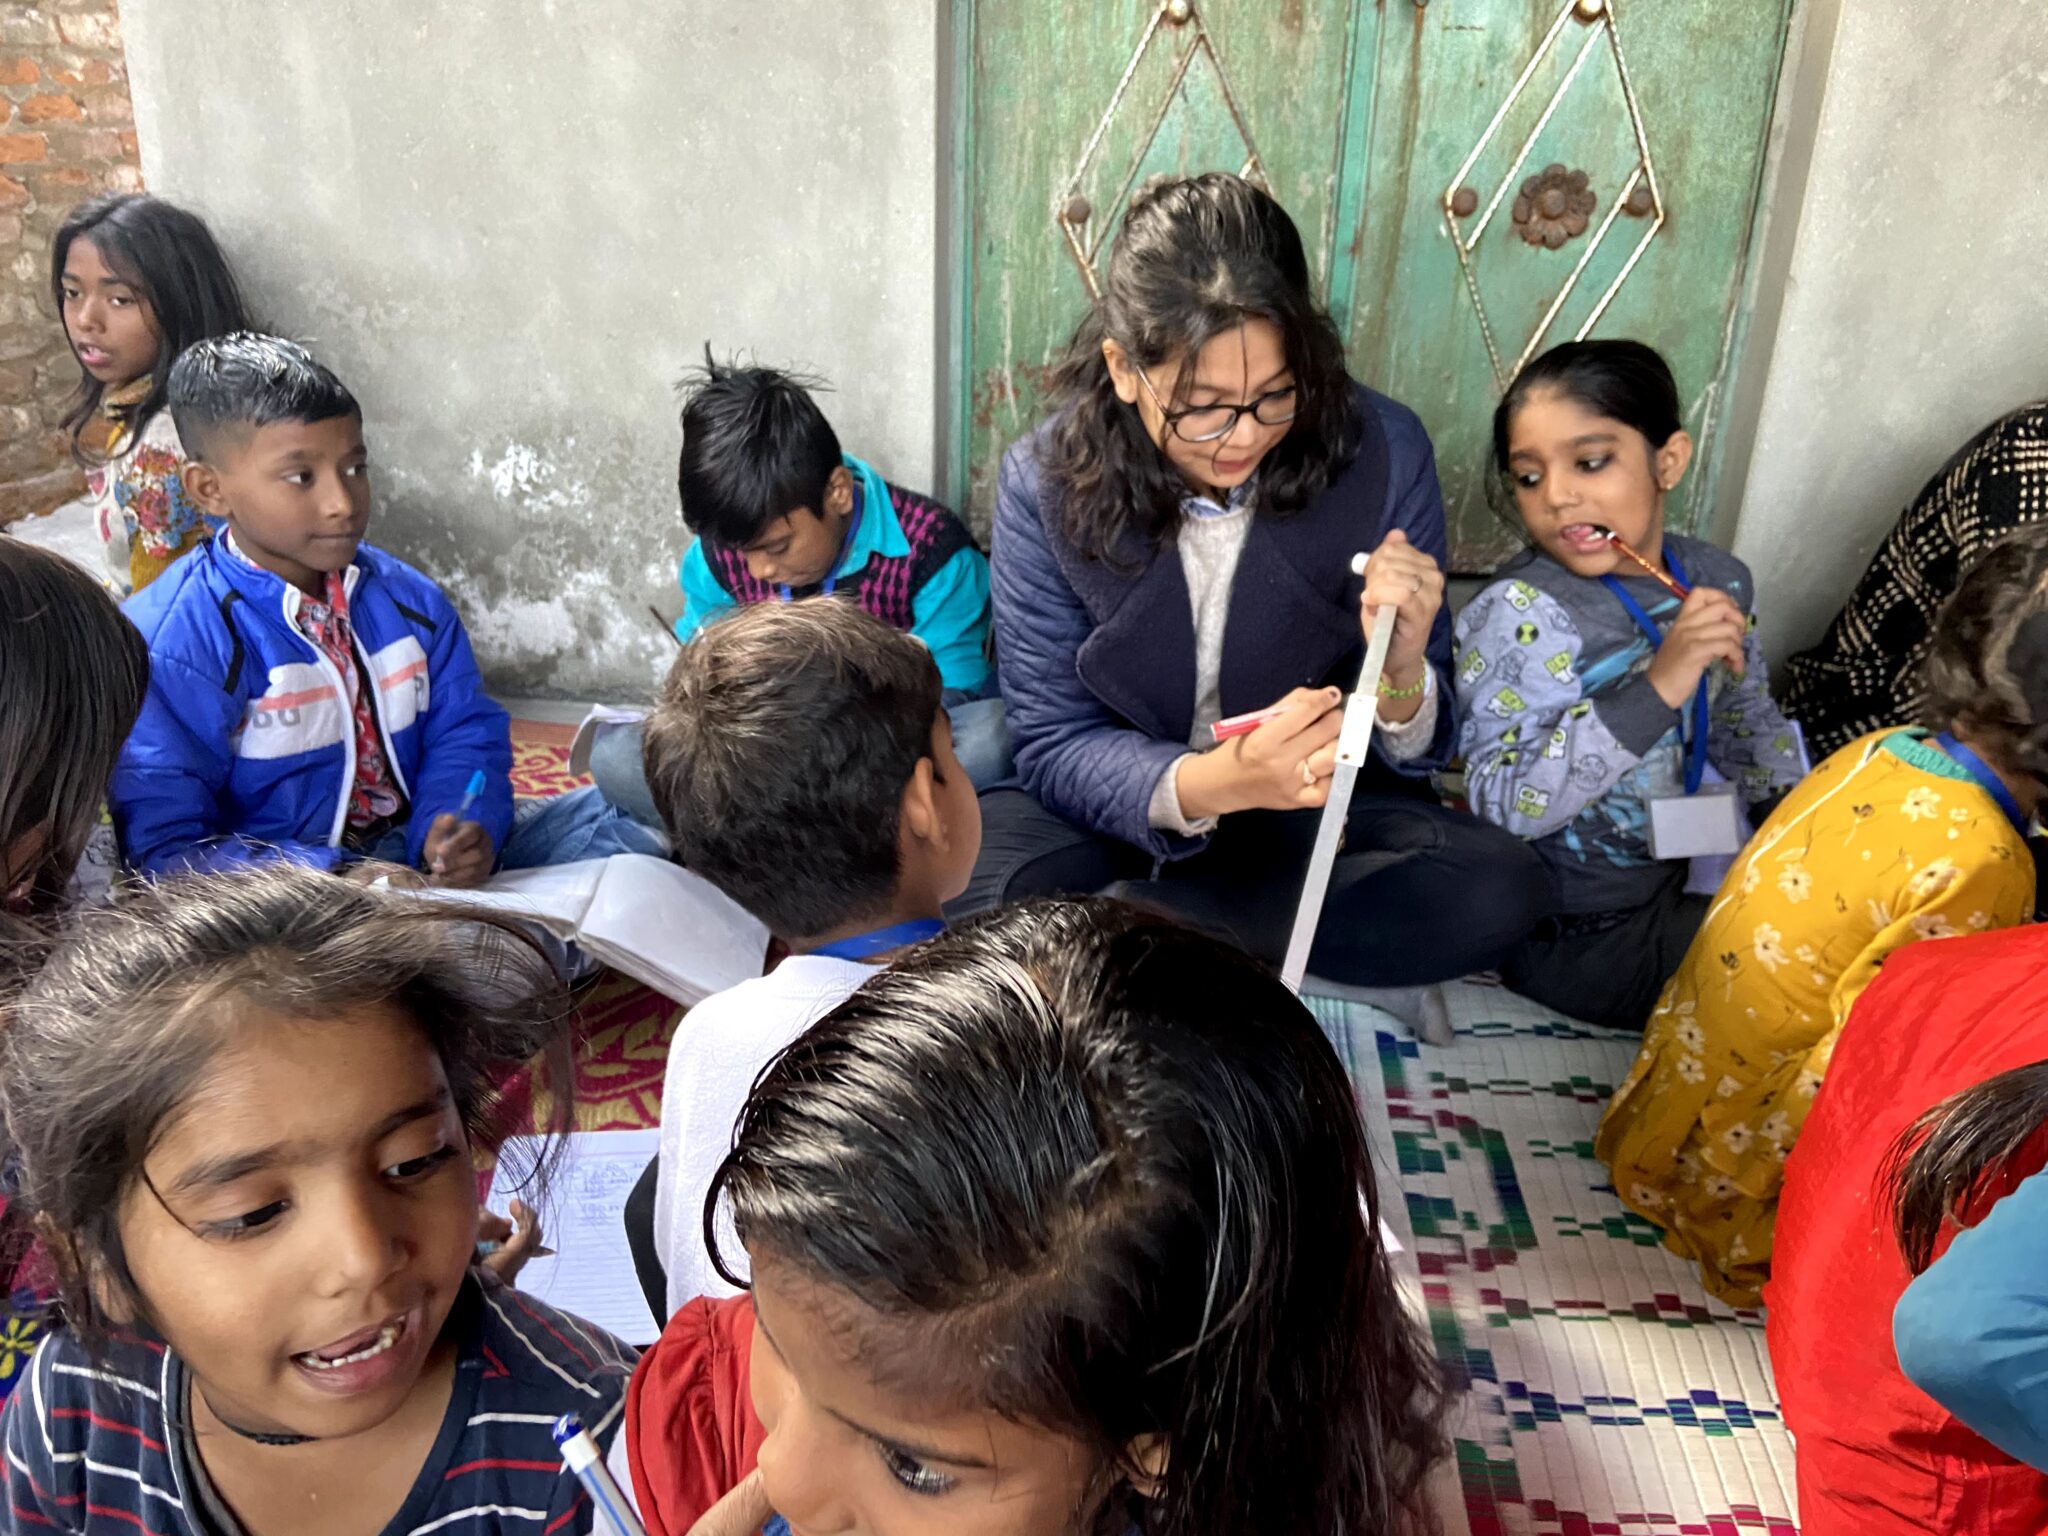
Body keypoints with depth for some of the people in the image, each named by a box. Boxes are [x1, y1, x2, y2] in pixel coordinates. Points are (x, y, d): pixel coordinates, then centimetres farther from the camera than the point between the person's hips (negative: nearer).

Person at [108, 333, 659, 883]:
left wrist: (456, 829, -17)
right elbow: (163, 849, -17)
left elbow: (462, 732, 7)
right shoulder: (168, 648, -15)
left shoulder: (408, 599, 5)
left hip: (427, 855, 6)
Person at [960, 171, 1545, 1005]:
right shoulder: (1044, 482, -16)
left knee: (1498, 888, -27)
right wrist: (1209, 784, -36)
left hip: (1320, 812, 3)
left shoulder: (1381, 451, -14)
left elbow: (1416, 751, -7)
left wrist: (1401, 674, -32)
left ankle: (1111, 922, -15)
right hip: (1126, 808, -2)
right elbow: (1054, 747, -15)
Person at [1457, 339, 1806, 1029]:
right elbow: (1500, 803, -30)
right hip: (1578, 939, -7)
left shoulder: (1717, 579, 0)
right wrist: (1660, 686, -34)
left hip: (1683, 886, 7)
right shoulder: (1522, 613, -21)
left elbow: (1746, 726, 18)